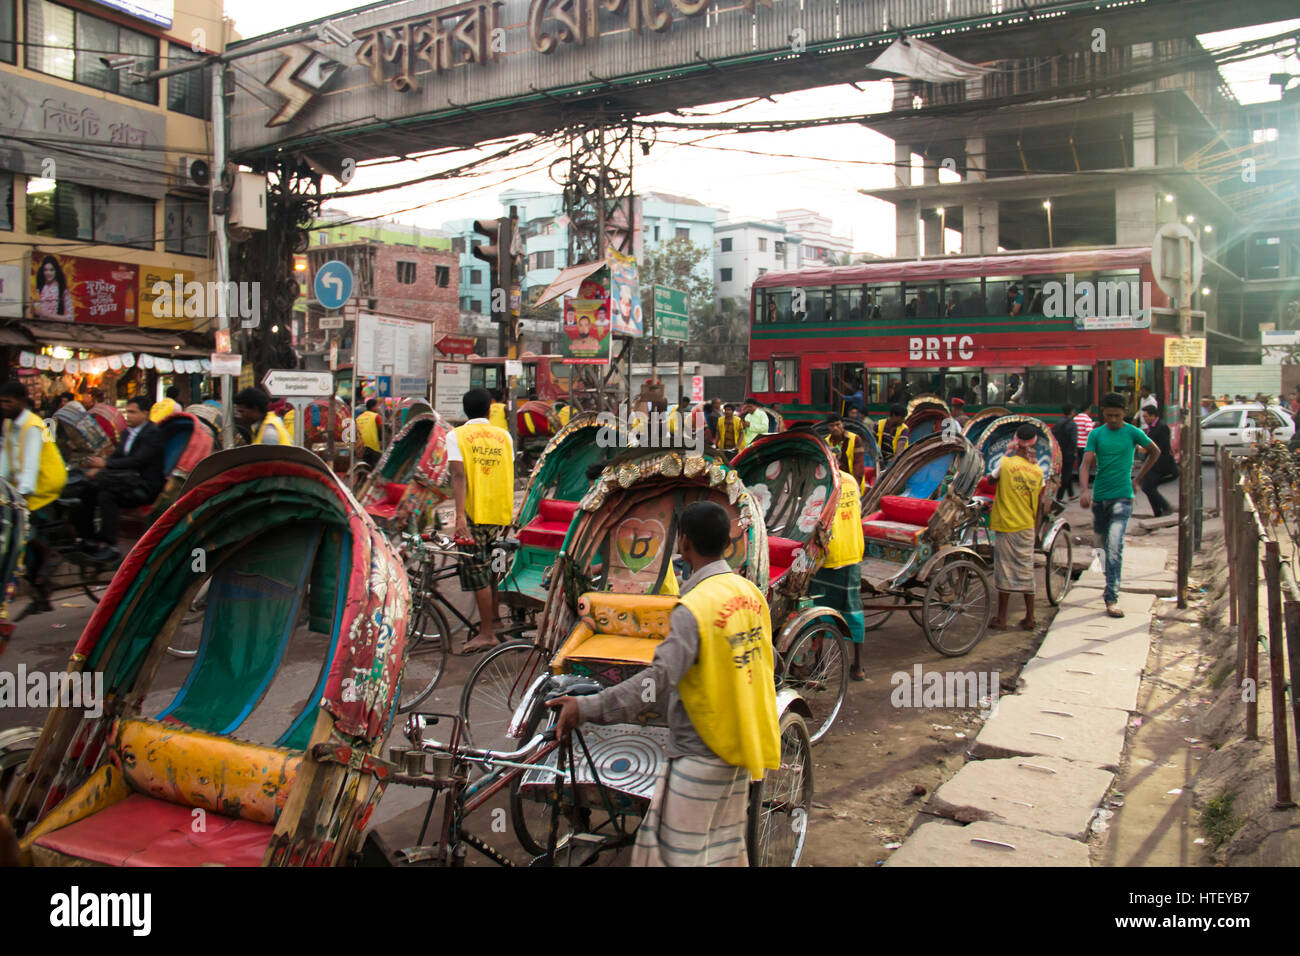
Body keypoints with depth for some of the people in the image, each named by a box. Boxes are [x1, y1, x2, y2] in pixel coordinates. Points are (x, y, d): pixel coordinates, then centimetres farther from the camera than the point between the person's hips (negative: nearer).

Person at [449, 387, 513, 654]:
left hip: (474, 513, -5)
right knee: (492, 568, 19)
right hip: (500, 514, 5)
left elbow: (459, 475, -14)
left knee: (477, 572, -1)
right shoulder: (503, 435, 9)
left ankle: (487, 633, 1)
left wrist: (460, 515, -18)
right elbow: (509, 476, 12)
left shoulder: (457, 435, -3)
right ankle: (493, 618, 28)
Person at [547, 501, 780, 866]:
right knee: (726, 850, 18)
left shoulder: (694, 608, -22)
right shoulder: (751, 593, 3)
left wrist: (586, 708, -31)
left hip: (700, 756, -8)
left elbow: (658, 680, -31)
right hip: (739, 746, 8)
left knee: (679, 855, 0)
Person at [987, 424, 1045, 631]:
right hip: (1027, 527, 3)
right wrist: (1036, 528, 16)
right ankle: (1029, 618, 17)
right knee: (1026, 571, 12)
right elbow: (1038, 504, 5)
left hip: (1006, 525, -3)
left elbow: (991, 479, 8)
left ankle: (1001, 619, 8)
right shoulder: (1038, 471, 0)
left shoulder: (1005, 463, -10)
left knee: (1005, 572, 3)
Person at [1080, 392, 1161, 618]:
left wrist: (1138, 480, 9)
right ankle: (1112, 584, 39)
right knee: (1100, 542, 13)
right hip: (1099, 497, 3)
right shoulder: (1096, 434, 2)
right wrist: (1084, 490, -24)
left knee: (1114, 545, -15)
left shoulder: (1133, 433, -1)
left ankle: (1111, 598, -14)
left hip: (1122, 497, -3)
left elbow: (1155, 452, 15)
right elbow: (1086, 464, -7)